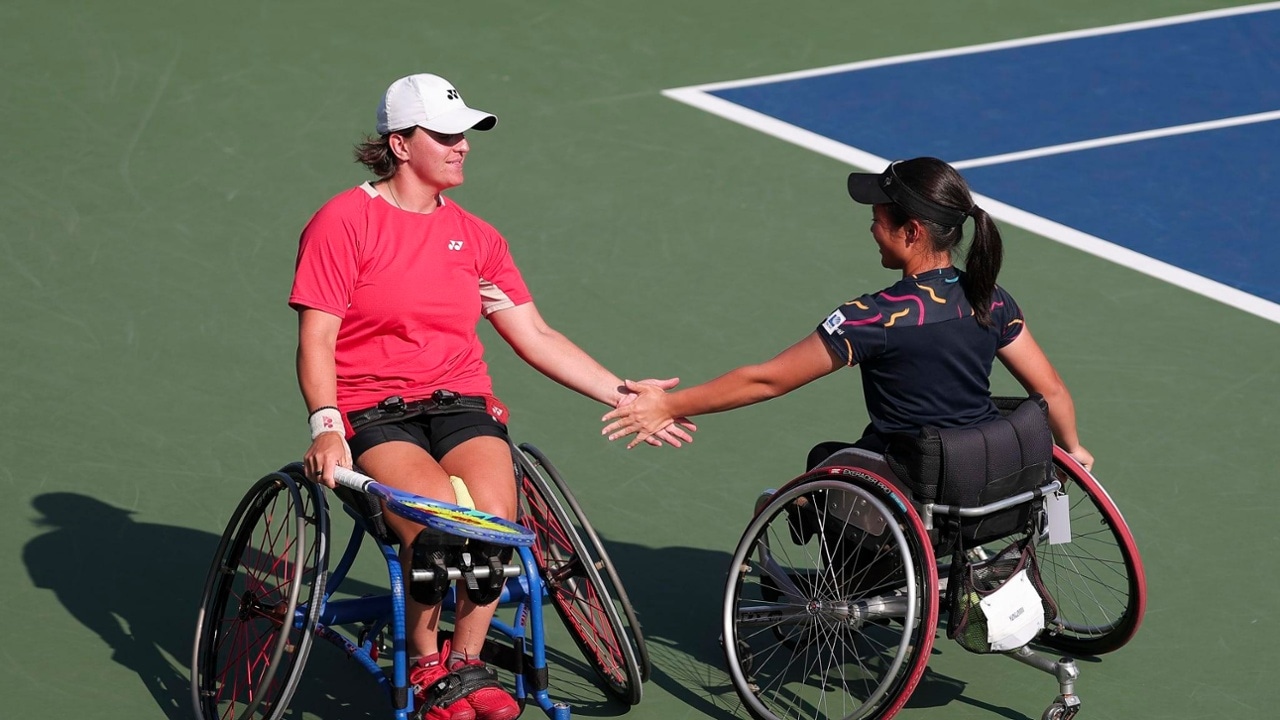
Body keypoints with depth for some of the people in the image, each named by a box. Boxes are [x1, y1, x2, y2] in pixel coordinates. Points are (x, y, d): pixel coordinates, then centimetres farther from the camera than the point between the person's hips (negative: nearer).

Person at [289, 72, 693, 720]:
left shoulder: (475, 236, 15)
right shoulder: (343, 222, 0)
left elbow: (536, 337, 16)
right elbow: (318, 337, -6)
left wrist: (621, 394, 9)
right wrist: (326, 427, -21)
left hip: (463, 403, 4)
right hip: (373, 414, -4)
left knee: (494, 518, -27)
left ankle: (466, 666, -4)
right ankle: (427, 668, -5)